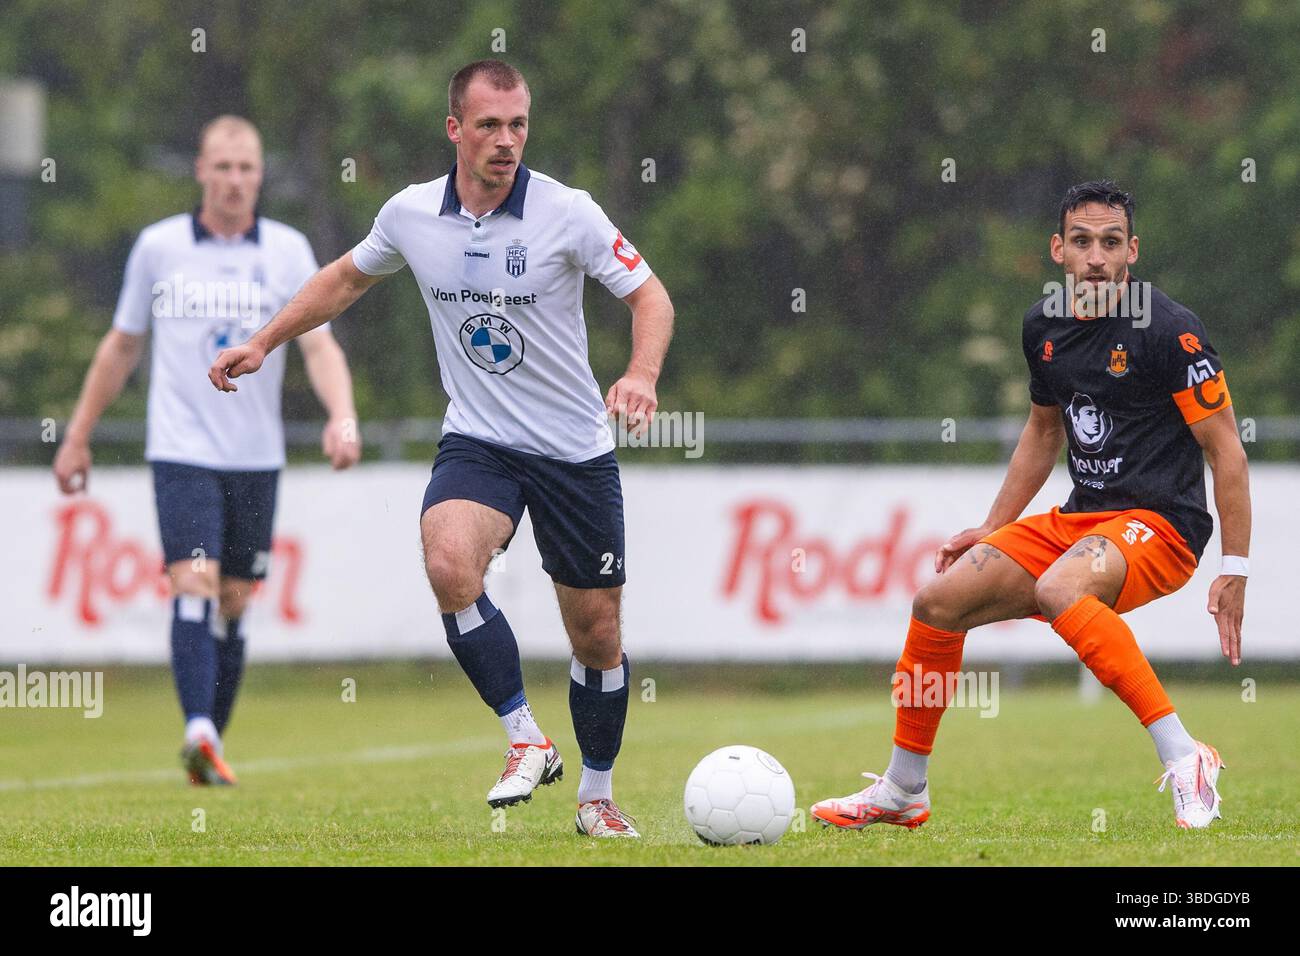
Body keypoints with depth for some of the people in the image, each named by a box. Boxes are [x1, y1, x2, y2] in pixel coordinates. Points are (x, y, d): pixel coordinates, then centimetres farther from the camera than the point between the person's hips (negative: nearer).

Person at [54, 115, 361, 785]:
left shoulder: (287, 250, 3)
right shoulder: (157, 247, 4)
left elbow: (320, 345, -5)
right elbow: (121, 346, 14)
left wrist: (342, 417, -24)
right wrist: (78, 437, 16)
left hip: (256, 455, 2)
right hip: (181, 449, -2)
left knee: (232, 604, 7)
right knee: (195, 583, -18)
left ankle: (207, 746, 17)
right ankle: (200, 731, -31)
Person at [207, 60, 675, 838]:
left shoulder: (567, 213, -13)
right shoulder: (411, 214, -3)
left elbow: (649, 294, -7)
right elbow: (348, 278, 17)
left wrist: (643, 373, -26)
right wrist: (263, 344, 17)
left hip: (576, 451, -1)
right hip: (477, 444, 1)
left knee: (597, 633, 6)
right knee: (450, 563, -30)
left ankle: (598, 796, 29)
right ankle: (527, 739, -15)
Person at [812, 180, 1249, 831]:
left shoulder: (1168, 329, -15)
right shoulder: (1043, 326, 7)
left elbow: (1225, 449, -13)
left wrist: (1234, 573, -17)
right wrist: (990, 531, 24)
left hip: (1160, 524, -7)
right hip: (1077, 519, 7)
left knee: (1057, 588, -37)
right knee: (938, 602, -2)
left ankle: (1186, 764, -33)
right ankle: (902, 791, 16)